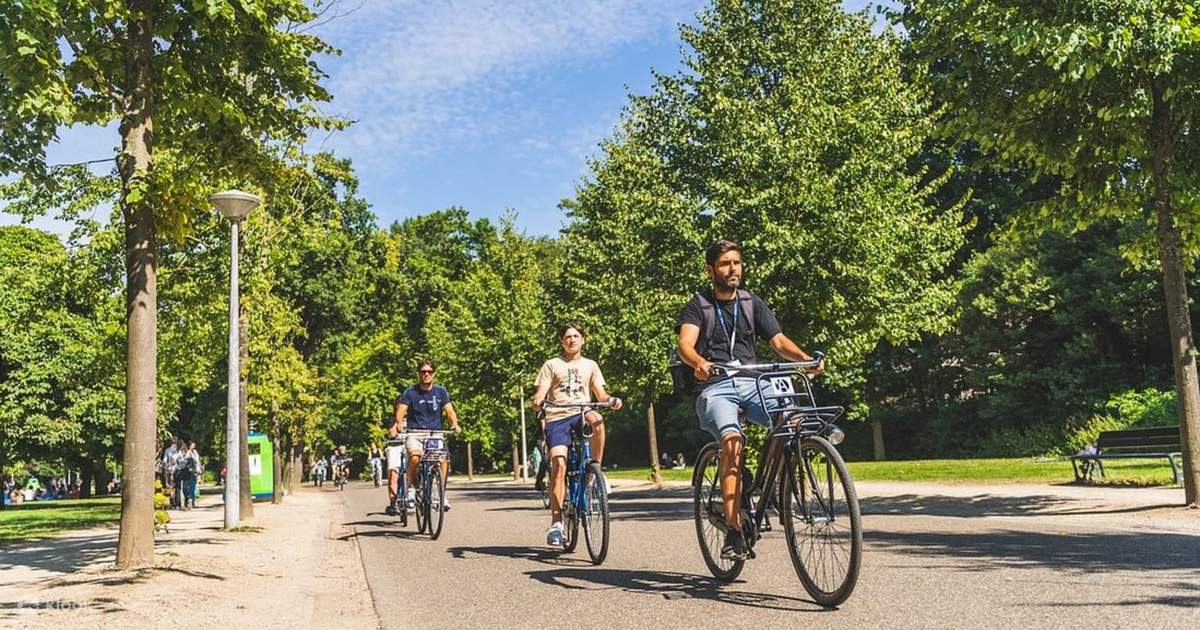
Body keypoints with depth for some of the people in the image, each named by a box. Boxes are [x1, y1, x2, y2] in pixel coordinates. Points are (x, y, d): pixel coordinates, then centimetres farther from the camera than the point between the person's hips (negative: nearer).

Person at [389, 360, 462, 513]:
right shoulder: (410, 392, 1)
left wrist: (455, 424, -25)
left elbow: (449, 410, -5)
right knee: (415, 456, -32)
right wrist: (398, 423, -33)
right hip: (415, 433, -1)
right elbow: (401, 409, -11)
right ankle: (411, 488, -10)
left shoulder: (441, 391, 6)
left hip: (435, 433, 1)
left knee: (444, 458, -26)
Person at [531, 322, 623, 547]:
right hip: (557, 418, -1)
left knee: (596, 419, -36)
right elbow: (540, 395, 4)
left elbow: (600, 395, 13)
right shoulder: (551, 365, 14)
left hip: (582, 415, 1)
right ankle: (556, 522, -15)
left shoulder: (590, 366, 21)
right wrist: (538, 403, -20)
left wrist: (611, 400, -11)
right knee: (559, 462, -19)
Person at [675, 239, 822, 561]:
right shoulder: (698, 305, 7)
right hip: (716, 387, -3)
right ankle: (734, 531, -28)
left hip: (752, 382, 3)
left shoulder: (752, 304, 18)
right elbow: (685, 343, -10)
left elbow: (778, 341, 7)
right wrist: (698, 362, -34)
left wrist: (805, 357, -14)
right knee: (732, 441, -31)